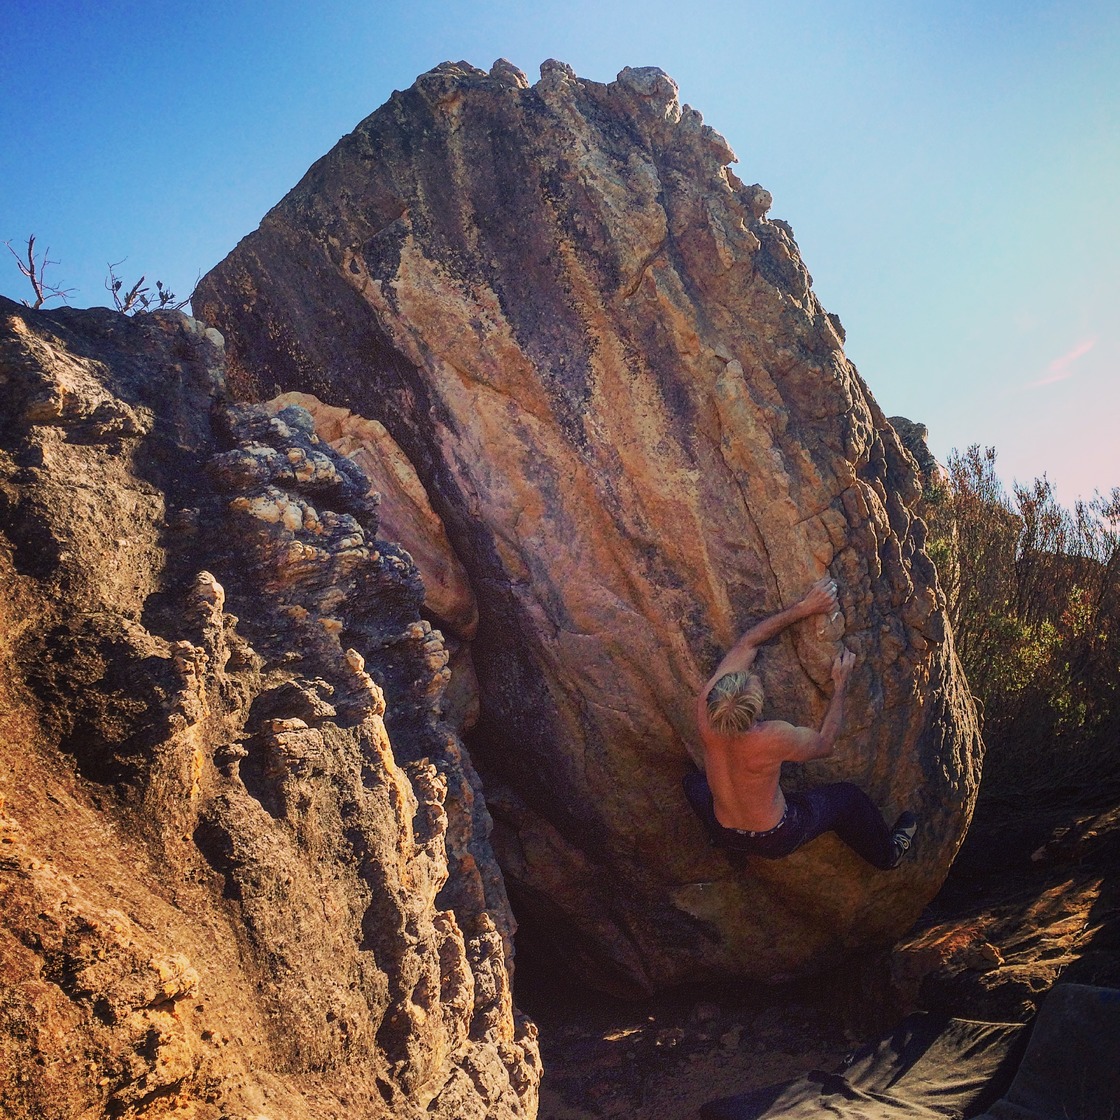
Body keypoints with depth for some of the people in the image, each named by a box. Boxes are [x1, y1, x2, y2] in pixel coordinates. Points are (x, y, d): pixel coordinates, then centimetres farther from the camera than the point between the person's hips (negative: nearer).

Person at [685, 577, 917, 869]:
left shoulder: (707, 705, -29)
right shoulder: (774, 738, -38)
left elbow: (747, 643, -14)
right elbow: (825, 743, -12)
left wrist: (803, 608, -15)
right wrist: (841, 684, -7)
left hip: (724, 834, 3)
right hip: (774, 840, -3)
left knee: (694, 781, 32)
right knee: (848, 797, 20)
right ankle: (887, 853, 46)